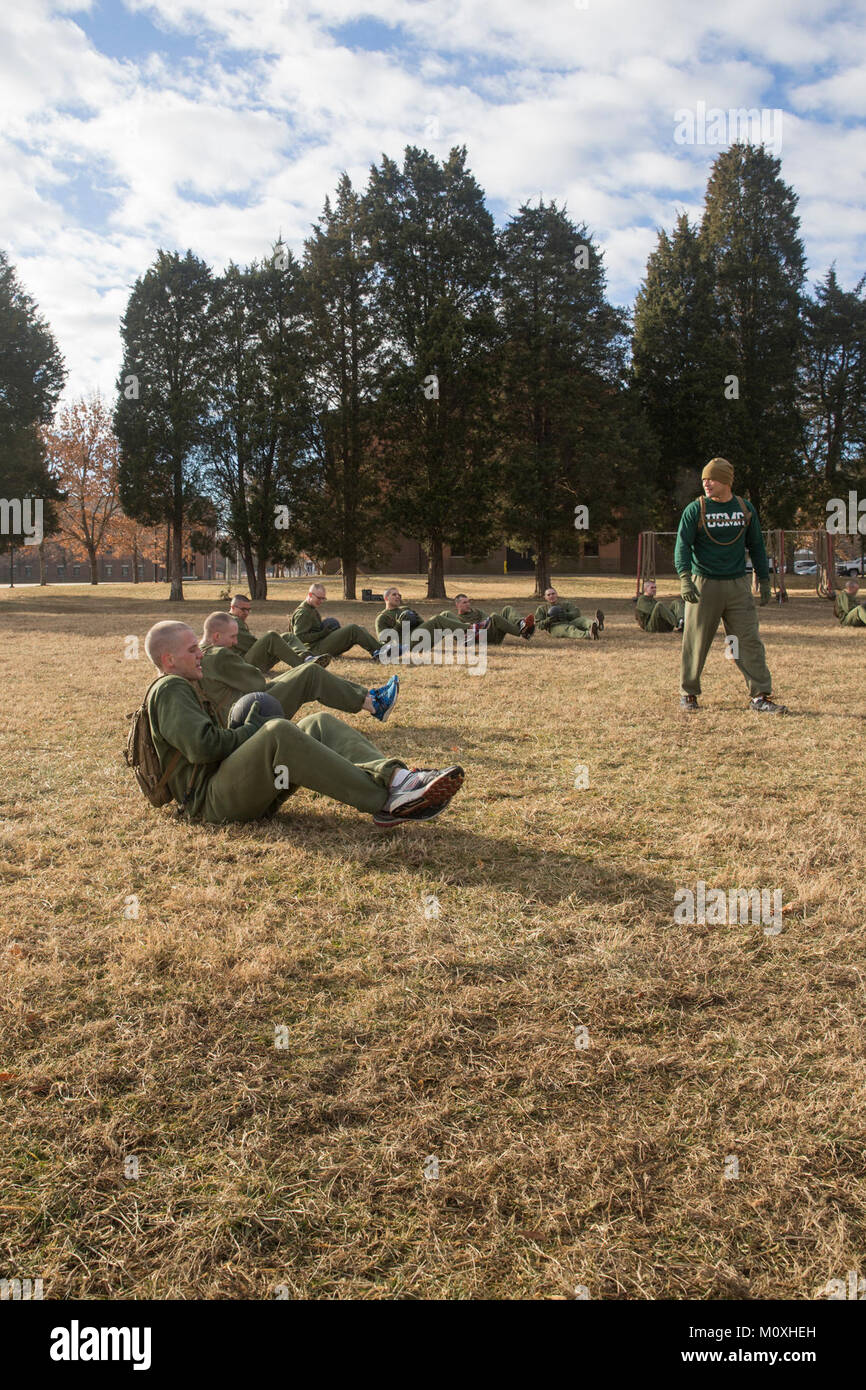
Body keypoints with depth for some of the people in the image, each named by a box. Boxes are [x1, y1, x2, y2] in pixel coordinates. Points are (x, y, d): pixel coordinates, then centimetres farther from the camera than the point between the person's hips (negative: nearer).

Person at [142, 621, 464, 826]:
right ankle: (384, 801, -39)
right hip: (211, 800, -9)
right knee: (278, 732, -34)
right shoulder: (169, 689, -4)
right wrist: (254, 731, -5)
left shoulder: (184, 688, 30)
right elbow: (202, 746, -19)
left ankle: (397, 777, -33)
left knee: (319, 724, -9)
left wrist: (249, 731, 8)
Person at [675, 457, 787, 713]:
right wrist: (685, 579, -22)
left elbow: (756, 546, 17)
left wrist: (764, 580, 14)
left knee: (749, 640, -1)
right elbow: (683, 545, -8)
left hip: (738, 585, 3)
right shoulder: (695, 509, -1)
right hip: (703, 585, -2)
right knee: (696, 642, 2)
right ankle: (688, 693, 17)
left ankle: (760, 697, 1)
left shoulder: (746, 509, 9)